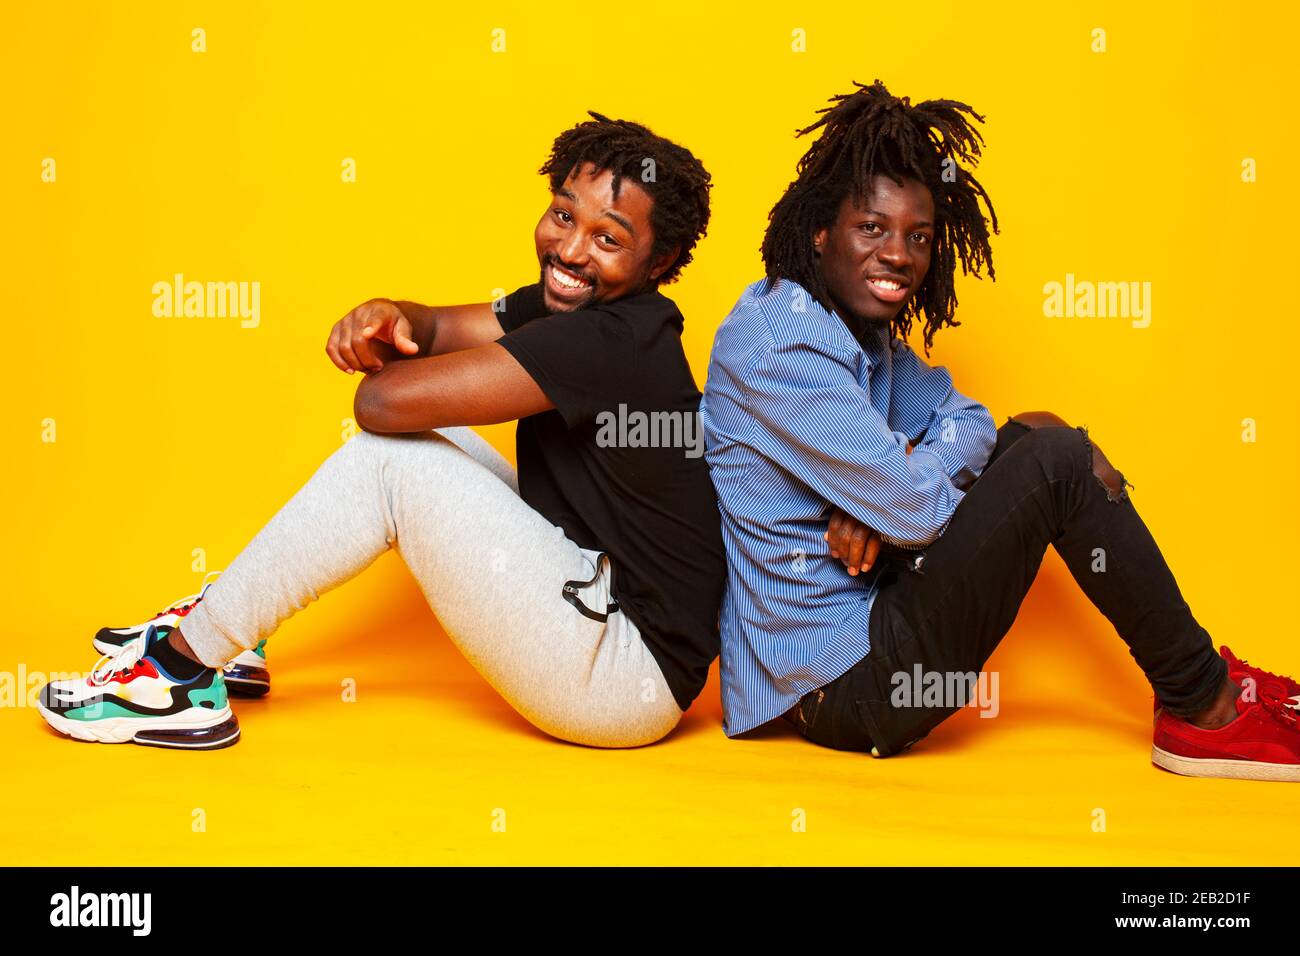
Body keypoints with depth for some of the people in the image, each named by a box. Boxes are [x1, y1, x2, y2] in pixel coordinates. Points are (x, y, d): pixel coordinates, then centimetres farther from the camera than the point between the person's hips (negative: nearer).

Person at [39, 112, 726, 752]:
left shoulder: (612, 339, -24)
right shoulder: (568, 305, 7)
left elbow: (387, 401, -26)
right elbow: (436, 329, 12)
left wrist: (382, 362, -1)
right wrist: (389, 320, -13)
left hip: (631, 675, -10)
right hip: (587, 596, 10)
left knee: (392, 459, -15)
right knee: (412, 438, 9)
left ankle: (183, 667, -3)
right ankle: (223, 626, 16)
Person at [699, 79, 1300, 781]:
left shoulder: (861, 327, 9)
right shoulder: (783, 347, -22)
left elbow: (968, 423, 6)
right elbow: (917, 509, -25)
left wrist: (890, 491, -13)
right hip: (839, 689, -10)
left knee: (1034, 433, 12)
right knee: (1059, 460, -14)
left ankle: (1196, 677, 16)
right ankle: (1205, 710, 2)